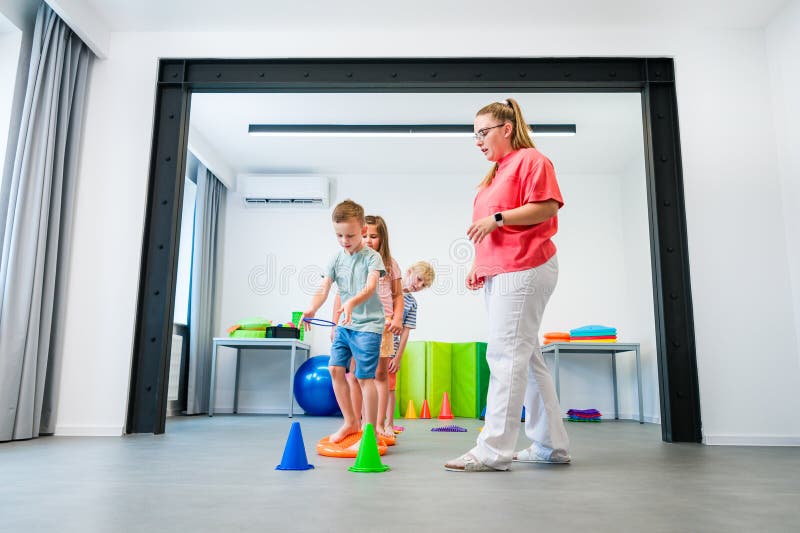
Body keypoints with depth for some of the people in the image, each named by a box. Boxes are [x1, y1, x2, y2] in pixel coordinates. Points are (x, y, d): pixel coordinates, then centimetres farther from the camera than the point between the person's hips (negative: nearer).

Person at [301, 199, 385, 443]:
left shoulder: (372, 257, -8)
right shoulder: (336, 259, 6)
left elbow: (370, 287, -24)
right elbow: (324, 289, -3)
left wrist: (352, 303, -44)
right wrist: (312, 308, -24)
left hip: (368, 324, -6)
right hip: (345, 324, 6)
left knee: (365, 376, -7)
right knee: (335, 368, 3)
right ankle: (350, 422, 18)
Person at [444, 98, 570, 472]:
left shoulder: (530, 160, -2)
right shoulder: (495, 174, 24)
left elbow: (547, 207, -15)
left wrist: (497, 218, -18)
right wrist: (478, 266, 15)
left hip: (524, 270, -10)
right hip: (498, 274, 10)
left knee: (506, 356, -11)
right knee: (526, 357, 10)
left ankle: (493, 451, -8)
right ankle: (551, 445, 18)